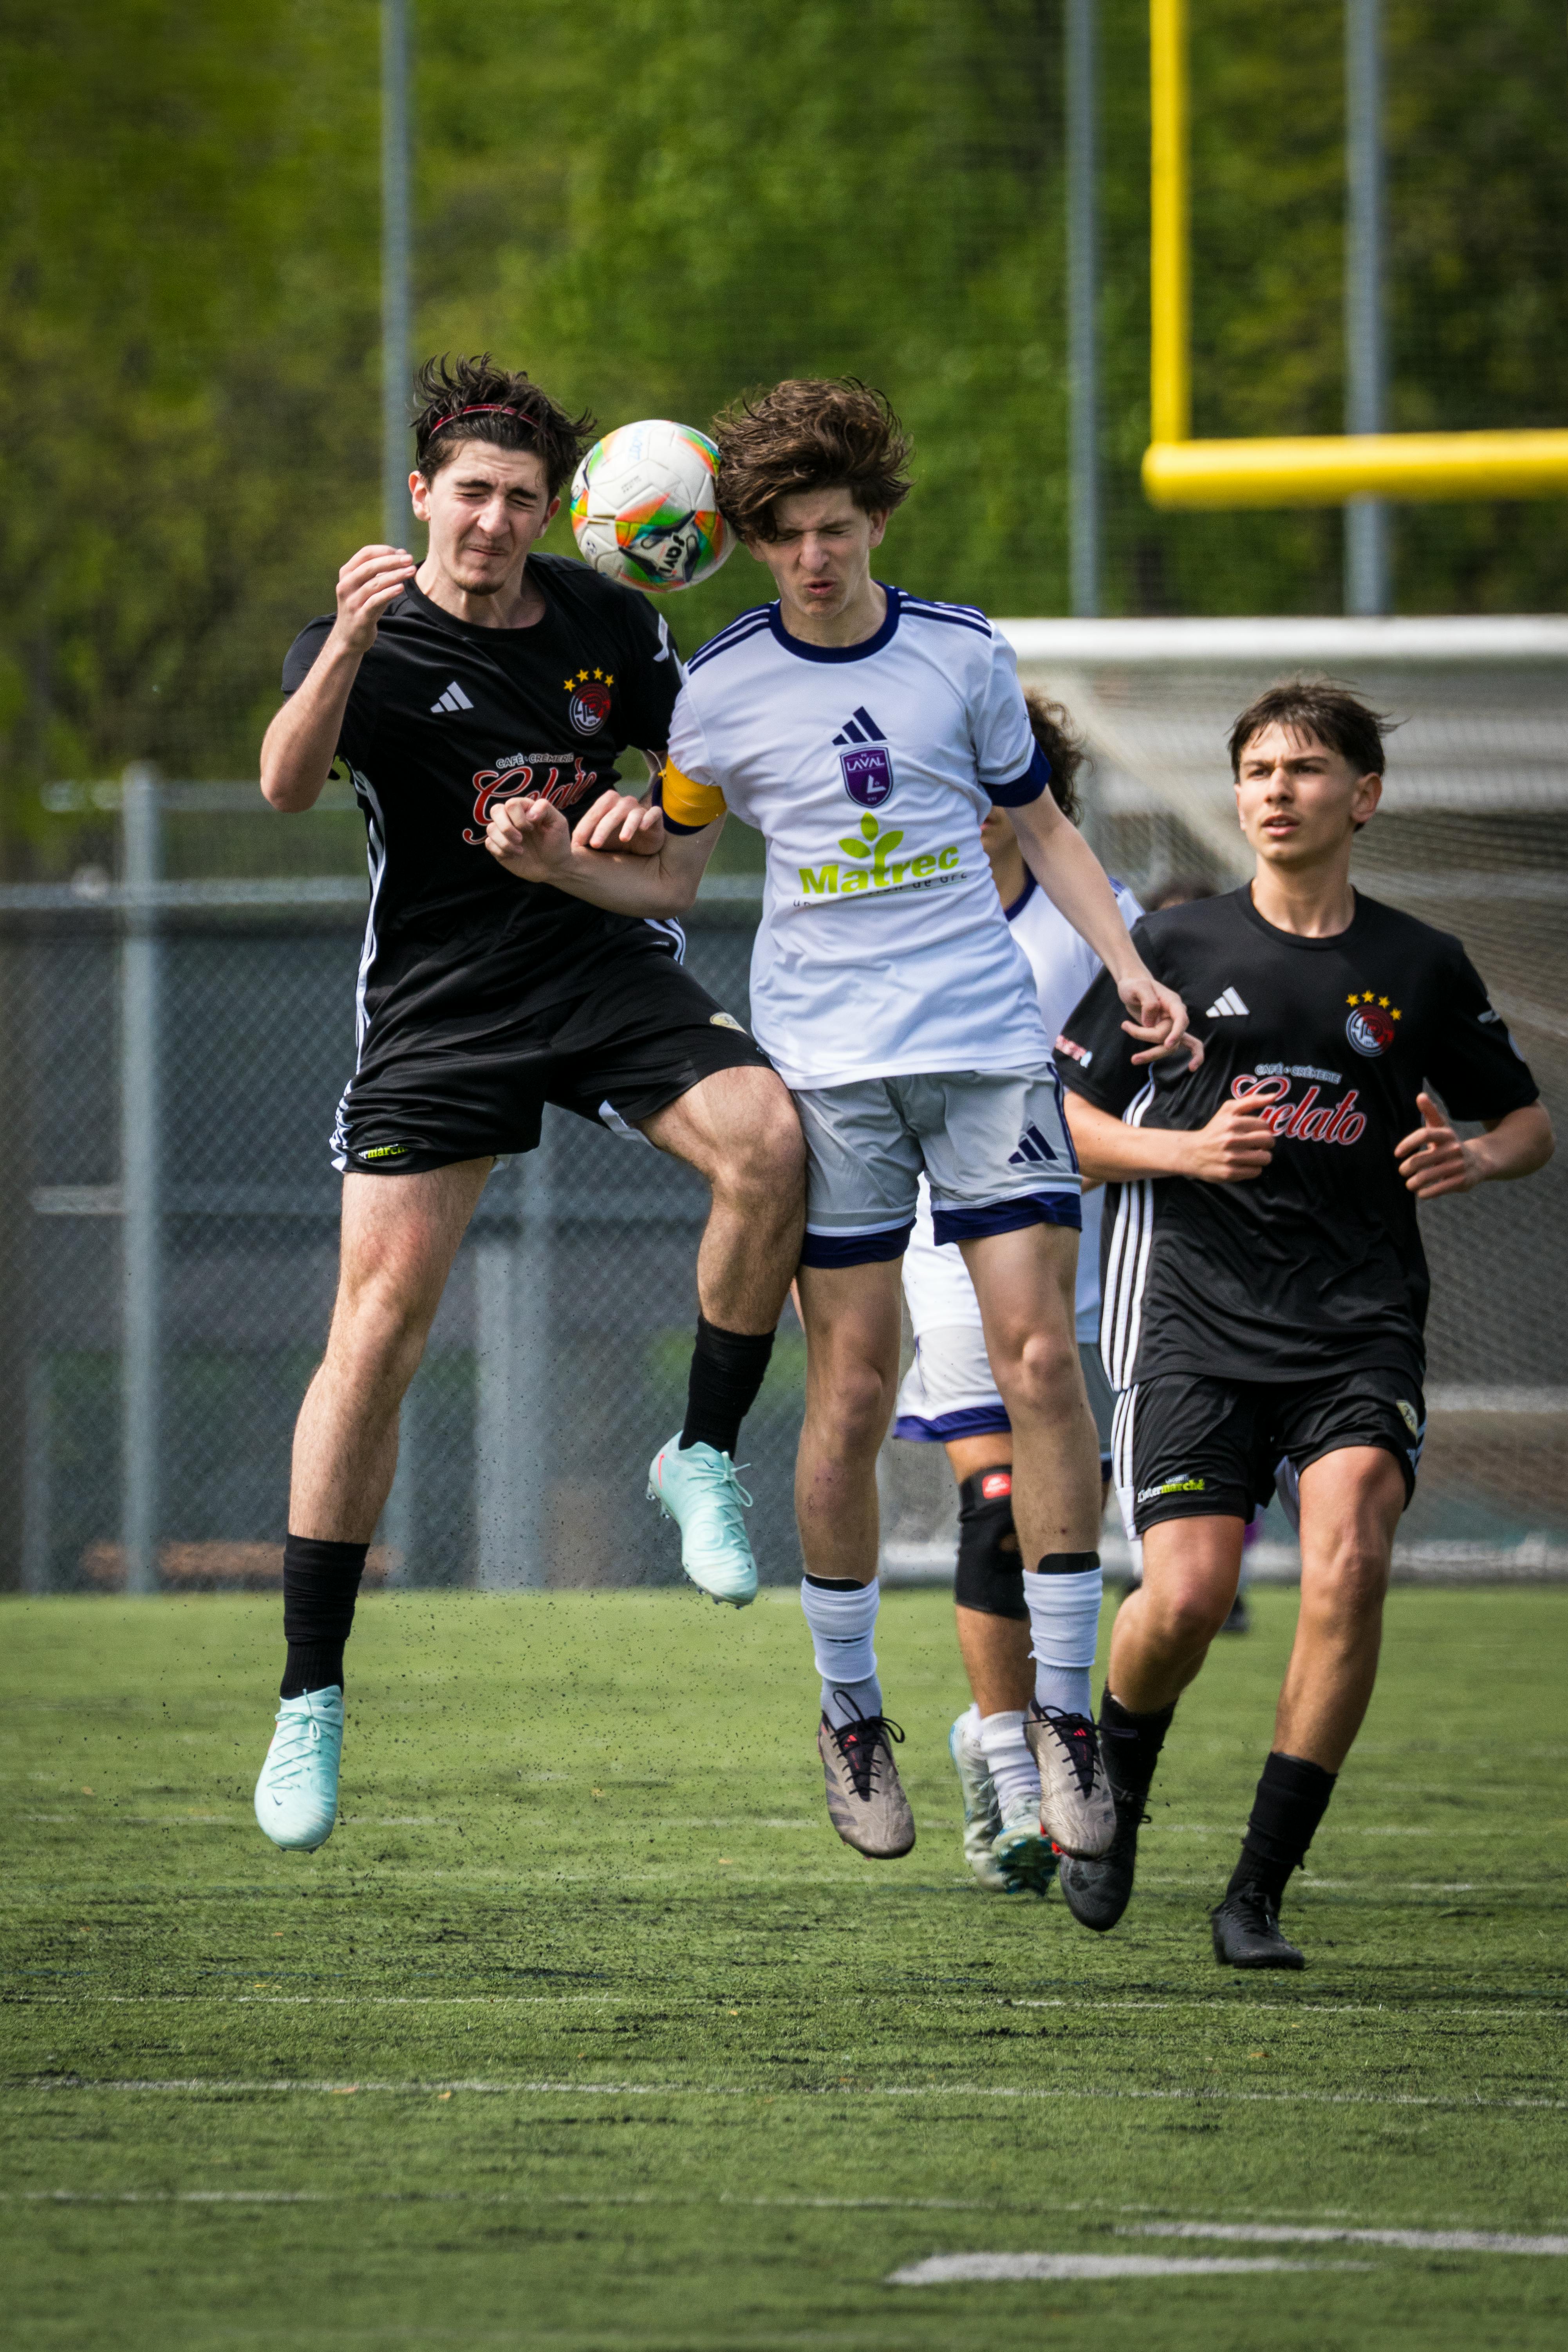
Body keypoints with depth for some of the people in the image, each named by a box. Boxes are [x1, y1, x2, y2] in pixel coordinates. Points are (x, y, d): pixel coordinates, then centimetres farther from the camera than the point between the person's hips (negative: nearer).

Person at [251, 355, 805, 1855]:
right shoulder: (369, 641, -6)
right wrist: (347, 647, -43)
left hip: (605, 964, 3)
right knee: (377, 1331, -10)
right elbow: (286, 784, -26)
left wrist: (647, 815, -3)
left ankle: (705, 1459, -7)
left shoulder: (610, 624, 5)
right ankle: (310, 1700, -3)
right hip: (437, 1001, -3)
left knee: (765, 1137, -27)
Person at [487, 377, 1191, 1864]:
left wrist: (1124, 965, 5)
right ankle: (850, 1716, 12)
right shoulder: (723, 686, 2)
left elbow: (1041, 827, 16)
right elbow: (668, 876, 11)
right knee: (854, 1389, -4)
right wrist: (558, 863, -7)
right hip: (828, 1063, -1)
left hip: (989, 1042, 1)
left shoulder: (964, 655, 5)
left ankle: (1062, 1714, -3)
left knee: (1040, 1359, -9)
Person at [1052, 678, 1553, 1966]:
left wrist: (1474, 1159, -3)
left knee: (1350, 1565, -22)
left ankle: (1259, 1893, -12)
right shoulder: (1176, 946, 6)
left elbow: (1529, 1121, 20)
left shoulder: (1421, 968, 9)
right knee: (1187, 1596, -15)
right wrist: (1188, 1150, -9)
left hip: (1359, 1325, 1)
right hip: (1195, 1316, -1)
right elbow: (1062, 1121, 10)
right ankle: (1112, 1790, 20)